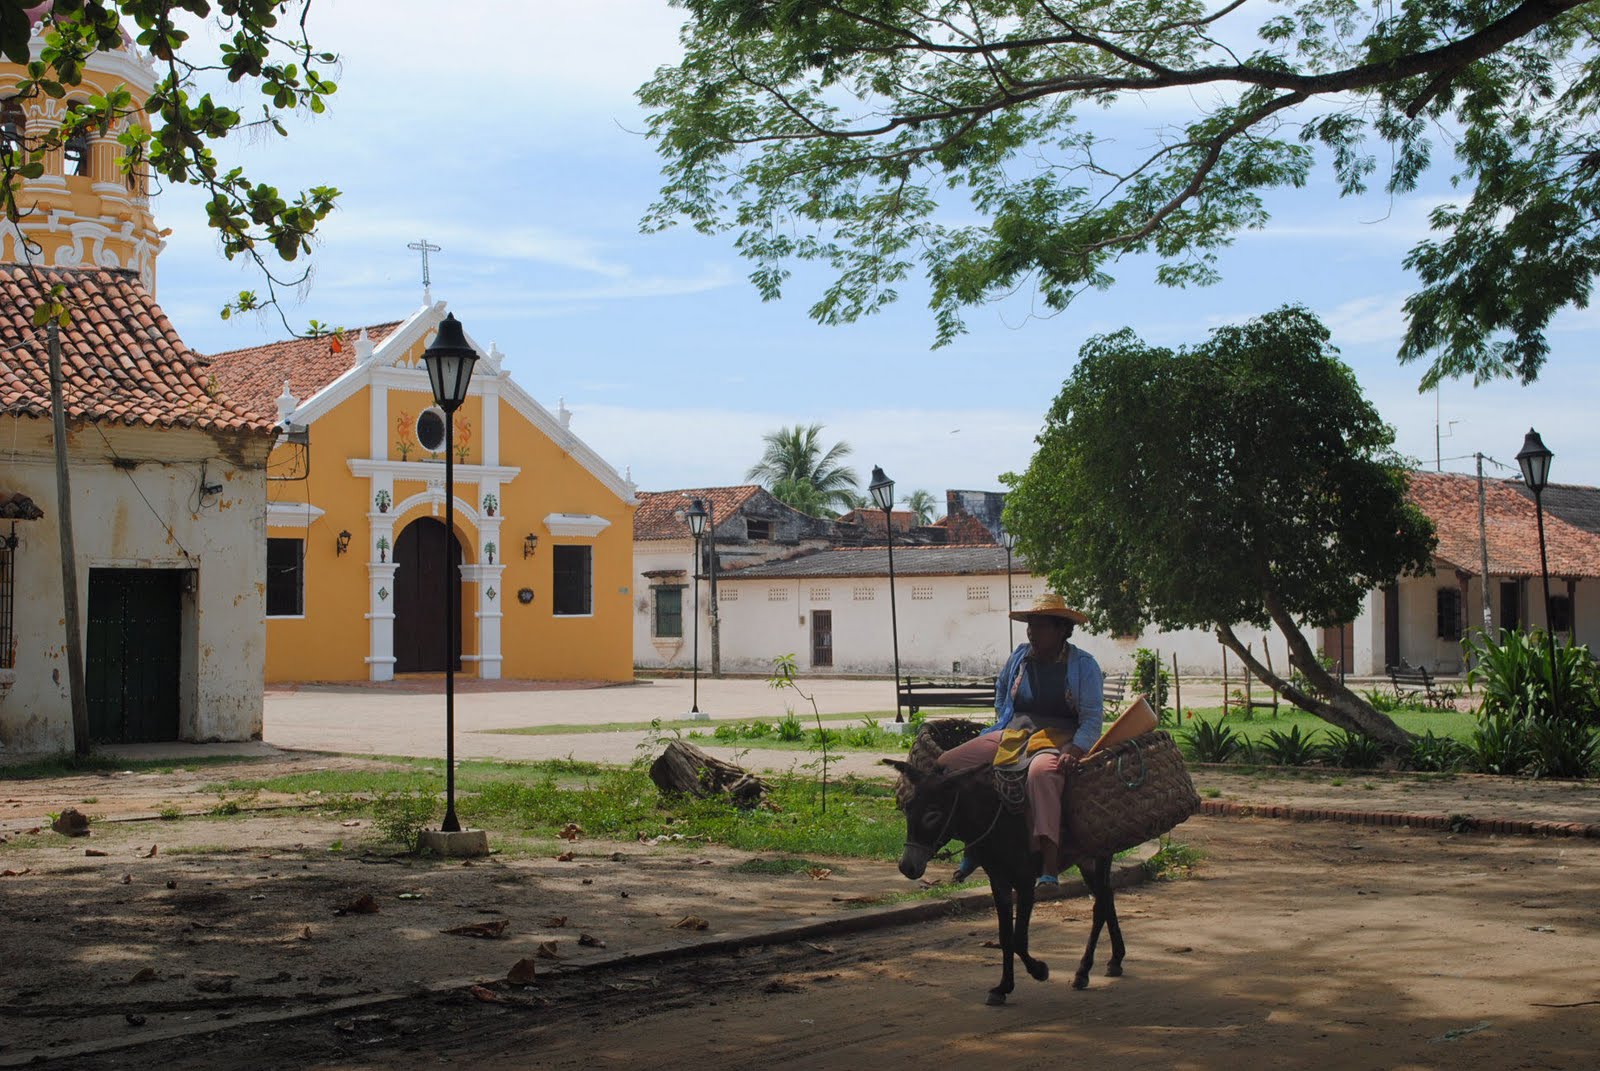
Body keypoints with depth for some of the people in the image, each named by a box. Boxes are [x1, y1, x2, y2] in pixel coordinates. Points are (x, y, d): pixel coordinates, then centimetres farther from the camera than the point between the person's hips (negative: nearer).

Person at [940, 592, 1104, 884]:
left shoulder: (1084, 664, -2)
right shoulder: (1020, 656, 11)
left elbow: (1093, 718, -8)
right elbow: (1001, 689, 32)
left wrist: (1074, 750, -25)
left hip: (1057, 740, -6)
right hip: (1012, 736, 6)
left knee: (1041, 772, -43)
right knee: (947, 764, -12)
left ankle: (1050, 867, -48)